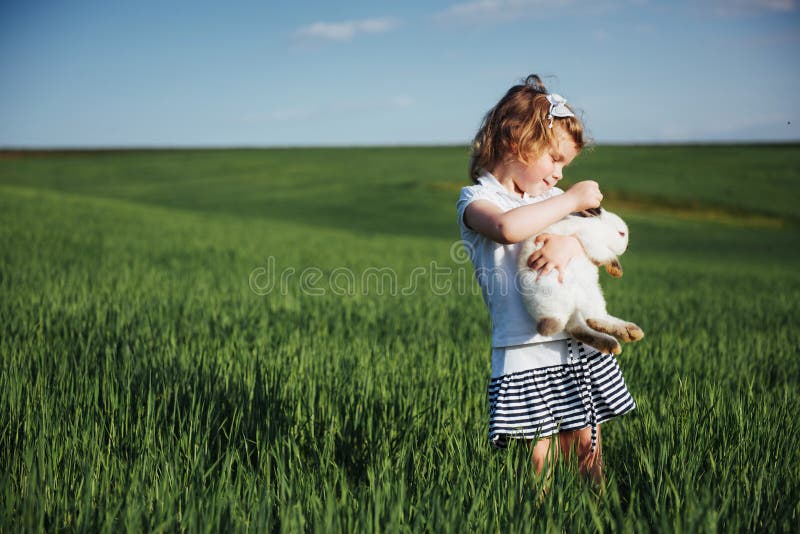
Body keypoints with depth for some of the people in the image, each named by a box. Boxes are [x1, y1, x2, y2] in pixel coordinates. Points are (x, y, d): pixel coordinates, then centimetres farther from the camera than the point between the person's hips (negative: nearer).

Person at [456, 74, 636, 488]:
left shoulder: (551, 198, 16)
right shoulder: (477, 198, -3)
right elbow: (508, 227, -27)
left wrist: (573, 242, -12)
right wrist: (571, 199, -16)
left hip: (581, 345, 6)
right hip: (527, 353, -5)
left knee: (587, 446, 11)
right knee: (540, 457, -1)